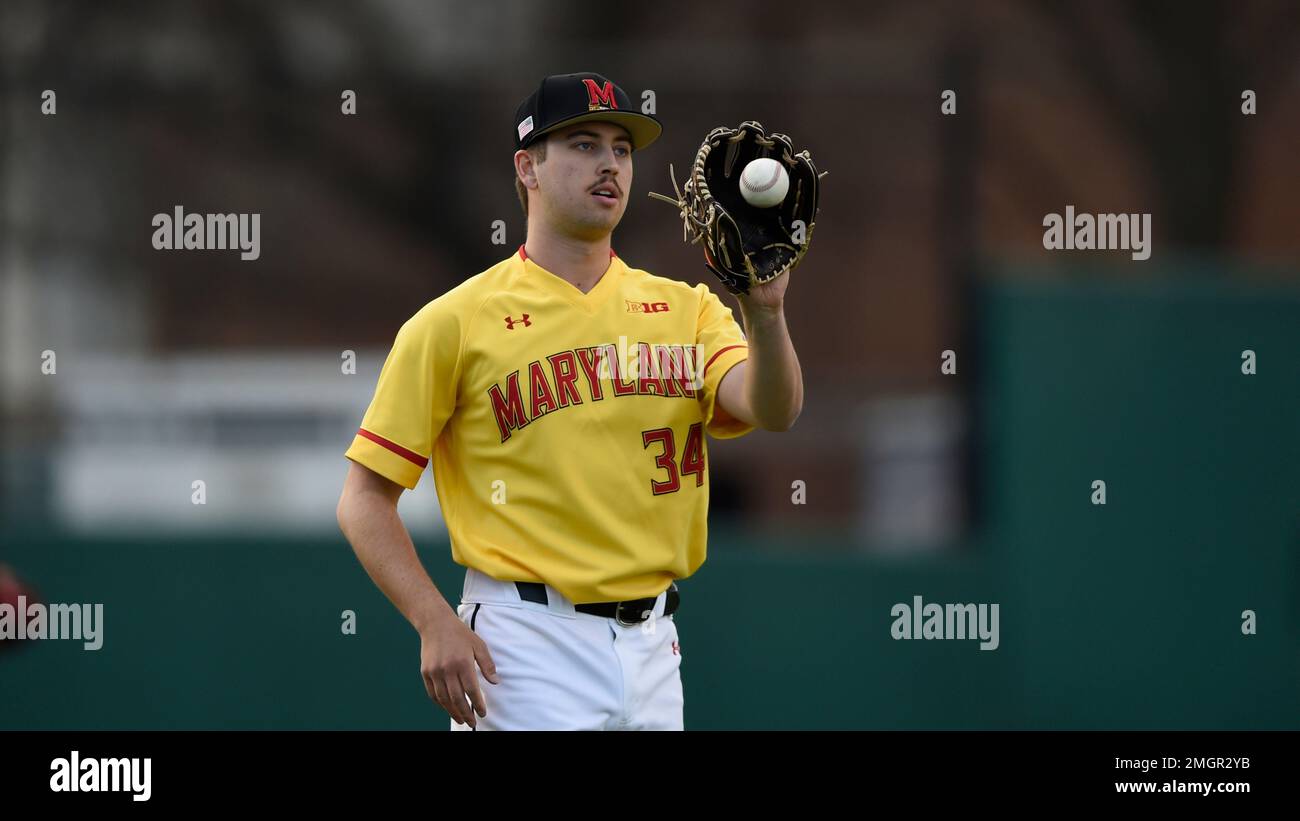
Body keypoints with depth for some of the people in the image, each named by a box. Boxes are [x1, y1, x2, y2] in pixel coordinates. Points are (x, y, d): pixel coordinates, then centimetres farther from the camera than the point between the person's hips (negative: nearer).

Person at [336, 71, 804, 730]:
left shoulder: (683, 308, 10)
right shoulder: (456, 322, -2)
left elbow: (773, 410, -7)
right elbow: (365, 498, -2)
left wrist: (764, 310, -26)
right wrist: (436, 624, -15)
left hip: (651, 647, 4)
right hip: (527, 648, -4)